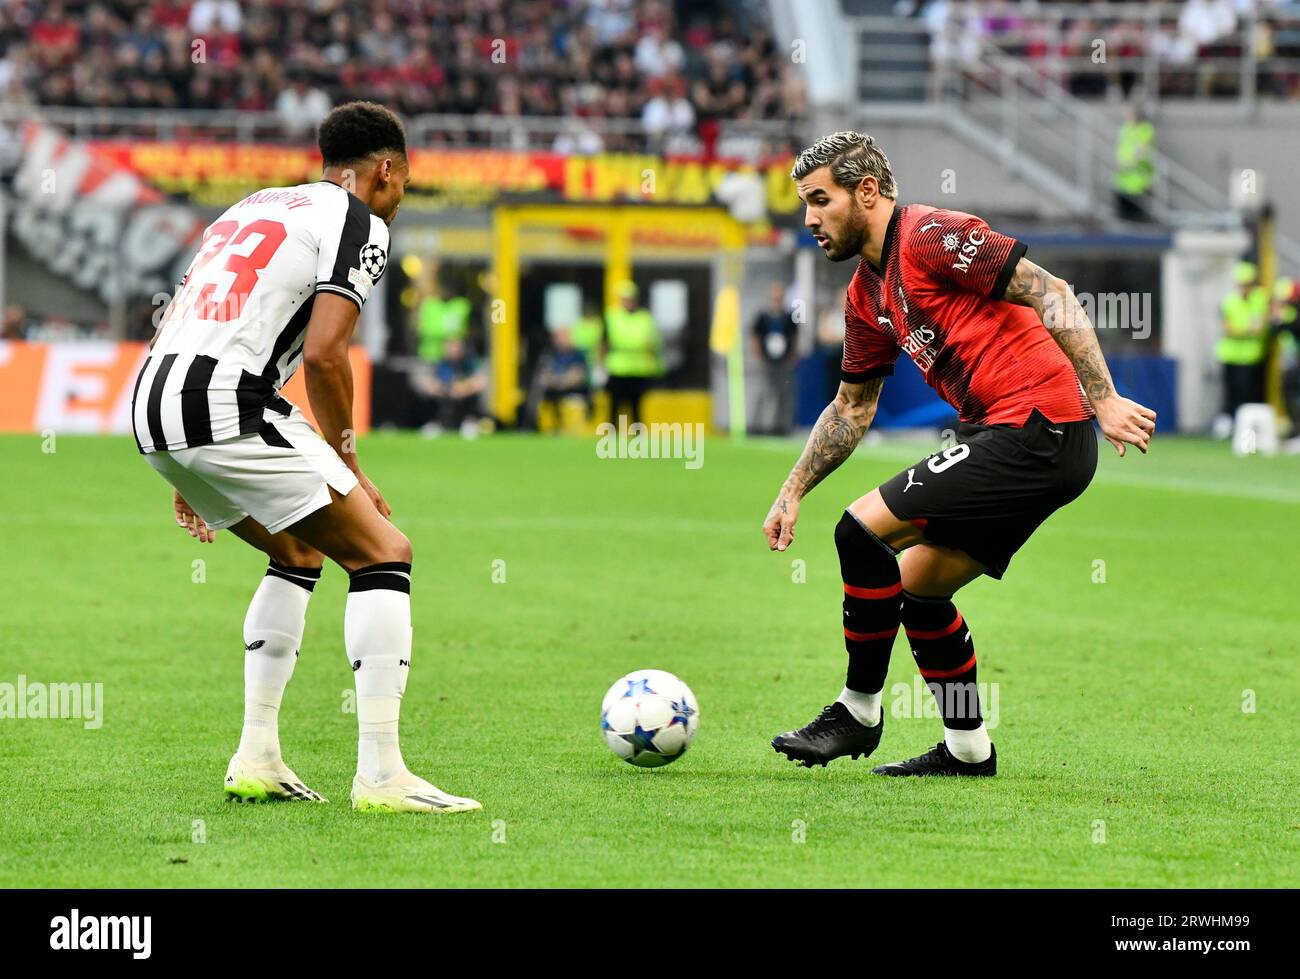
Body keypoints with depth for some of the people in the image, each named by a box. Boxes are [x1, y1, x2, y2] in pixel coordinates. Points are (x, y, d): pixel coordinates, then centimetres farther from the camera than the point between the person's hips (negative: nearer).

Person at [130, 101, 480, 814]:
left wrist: (188, 475, 33)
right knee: (382, 552, -2)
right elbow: (323, 355, -12)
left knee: (299, 550, 27)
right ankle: (379, 774, -10)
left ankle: (256, 759, 21)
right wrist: (349, 467, 1)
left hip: (149, 408, 9)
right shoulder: (358, 222, 2)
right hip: (225, 406, -9)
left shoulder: (255, 207, 28)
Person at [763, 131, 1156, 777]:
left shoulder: (931, 237, -11)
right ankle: (967, 748, 23)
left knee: (863, 529, -11)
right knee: (917, 584, 16)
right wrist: (793, 492, 24)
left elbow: (1052, 296, -15)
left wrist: (1103, 399, -19)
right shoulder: (866, 294, 17)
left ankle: (859, 711, 1)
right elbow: (851, 408, 29)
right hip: (1011, 439, 10)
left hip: (1038, 428, -10)